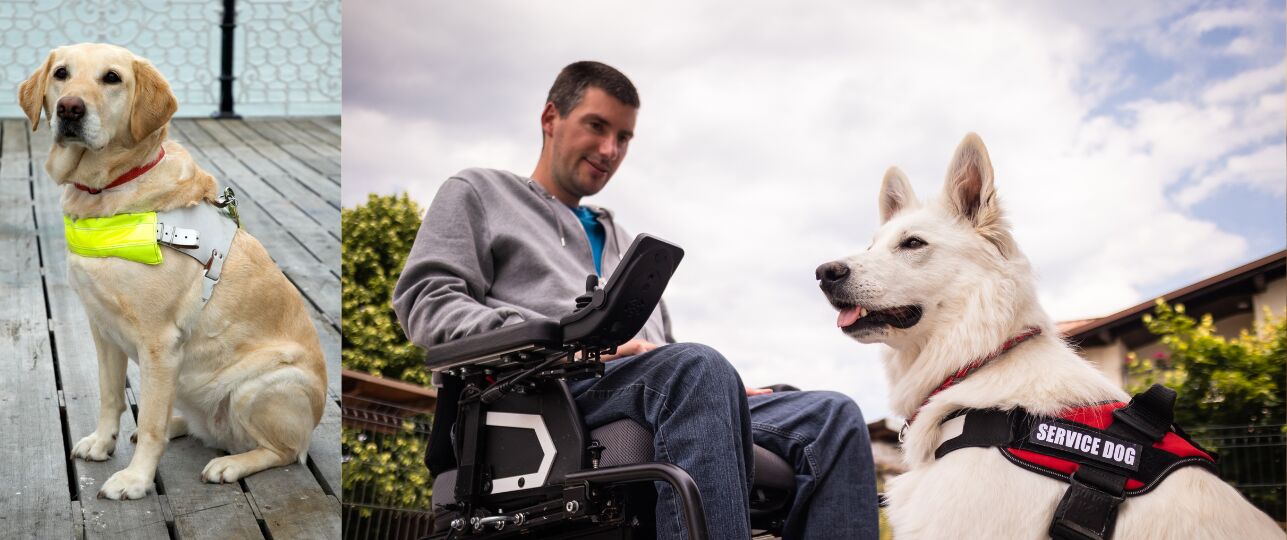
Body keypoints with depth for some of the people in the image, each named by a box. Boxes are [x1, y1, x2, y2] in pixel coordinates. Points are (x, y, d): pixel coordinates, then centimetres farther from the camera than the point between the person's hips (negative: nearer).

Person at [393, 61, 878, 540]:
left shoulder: (624, 244, 39)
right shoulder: (478, 192, 21)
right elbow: (426, 304, 4)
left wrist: (724, 387, 7)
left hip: (653, 392, 6)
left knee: (833, 418, -20)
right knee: (696, 369, -39)